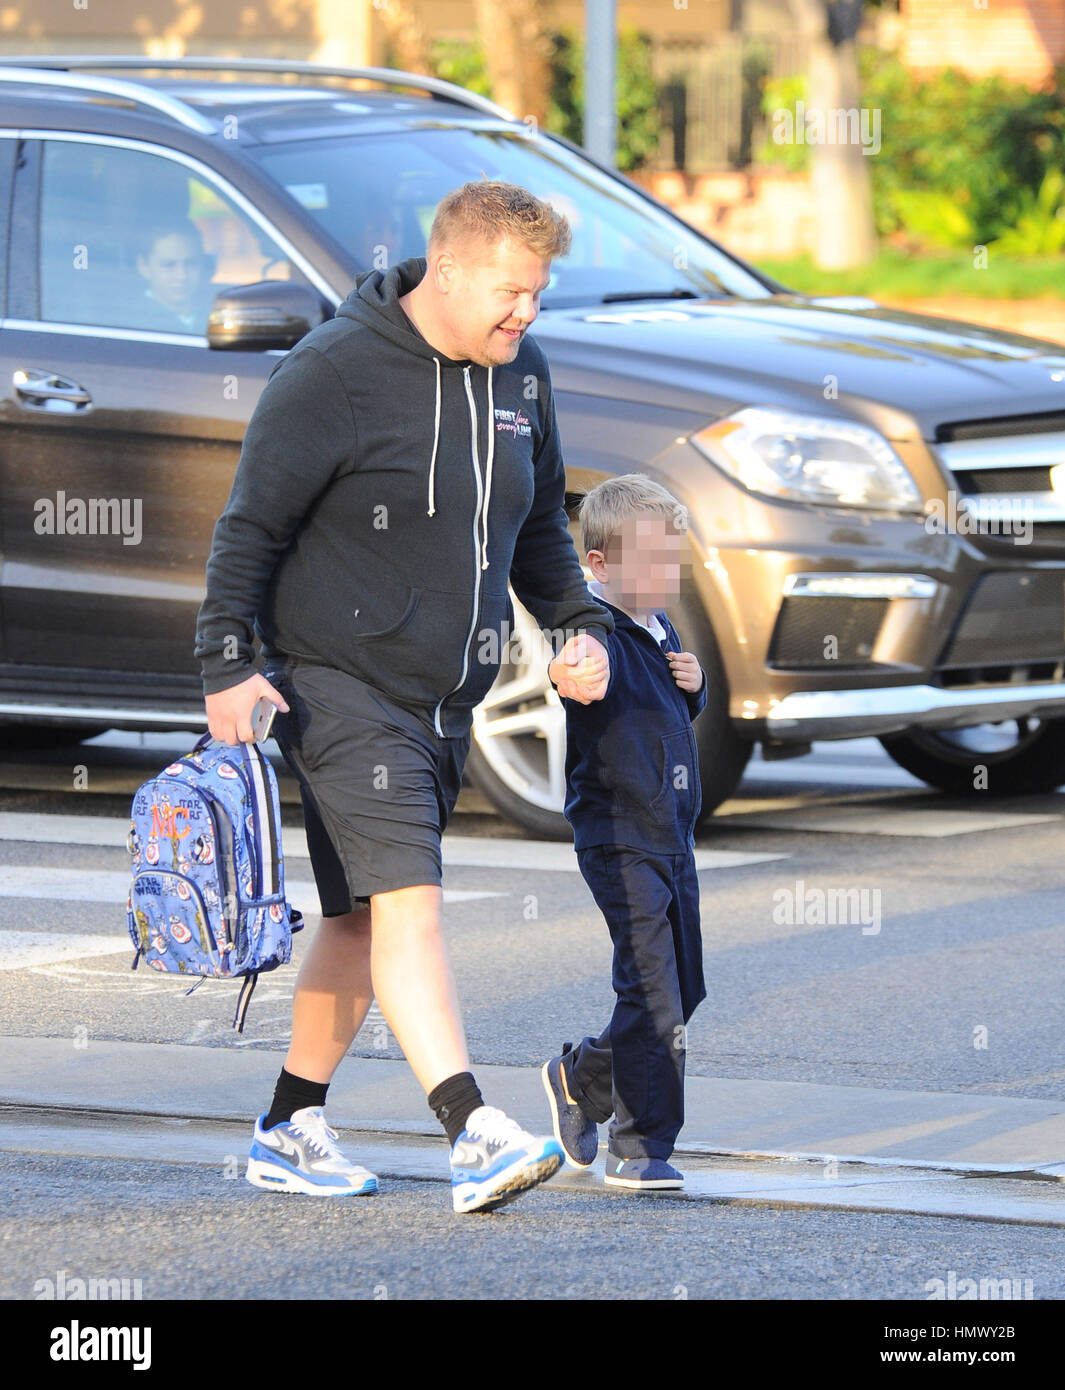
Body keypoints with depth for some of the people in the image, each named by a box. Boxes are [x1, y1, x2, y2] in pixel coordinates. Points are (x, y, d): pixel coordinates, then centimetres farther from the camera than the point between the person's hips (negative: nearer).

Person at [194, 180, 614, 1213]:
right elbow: (250, 526, -11)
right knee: (404, 897, -18)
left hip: (447, 697, 8)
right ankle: (475, 1136, -28)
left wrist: (578, 624, 8)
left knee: (363, 918, 13)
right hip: (339, 685, -8)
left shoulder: (520, 374, 9)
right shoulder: (334, 372, -13)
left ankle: (288, 1129, 24)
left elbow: (538, 526, 22)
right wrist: (227, 665, -17)